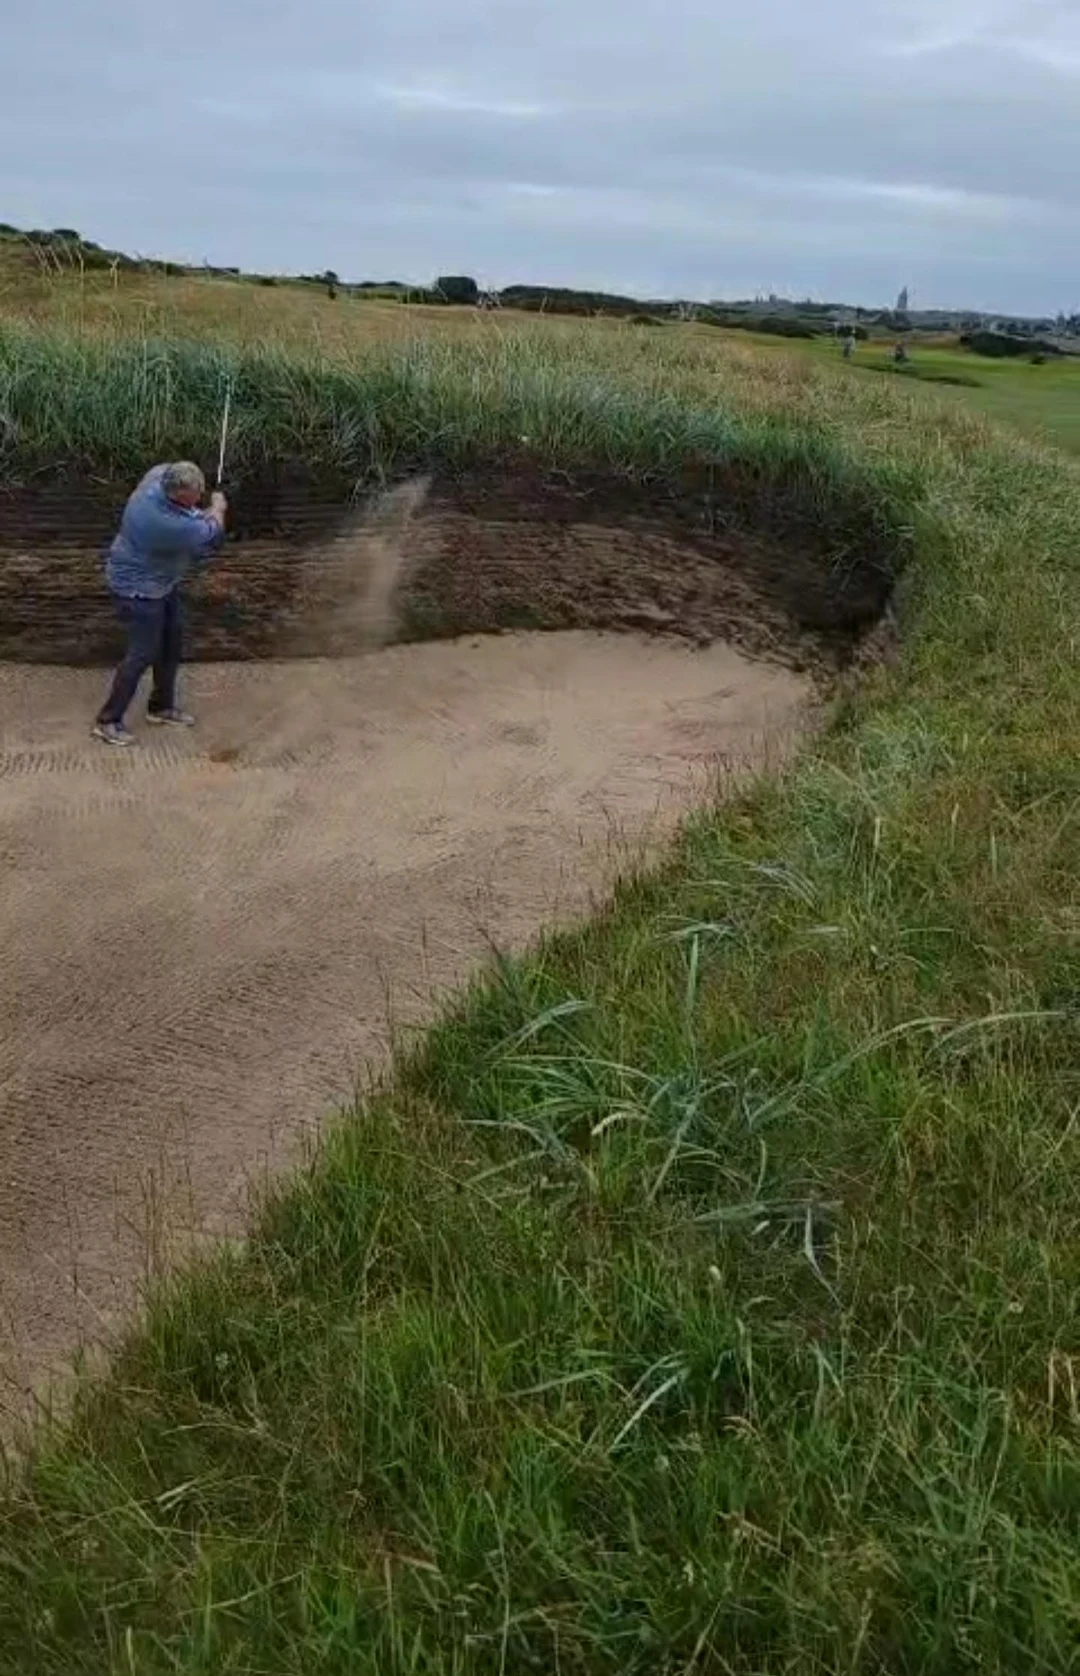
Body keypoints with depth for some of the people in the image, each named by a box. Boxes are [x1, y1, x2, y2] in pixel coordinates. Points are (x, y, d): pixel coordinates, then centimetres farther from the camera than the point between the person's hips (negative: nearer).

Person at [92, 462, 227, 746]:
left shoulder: (162, 473, -14)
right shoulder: (166, 524, -38)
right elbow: (212, 536, -22)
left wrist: (203, 515, -3)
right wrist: (218, 508, -3)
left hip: (163, 580, 10)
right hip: (138, 589, -10)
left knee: (171, 643, 17)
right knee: (143, 653, -5)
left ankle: (161, 707, 33)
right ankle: (108, 721, 5)